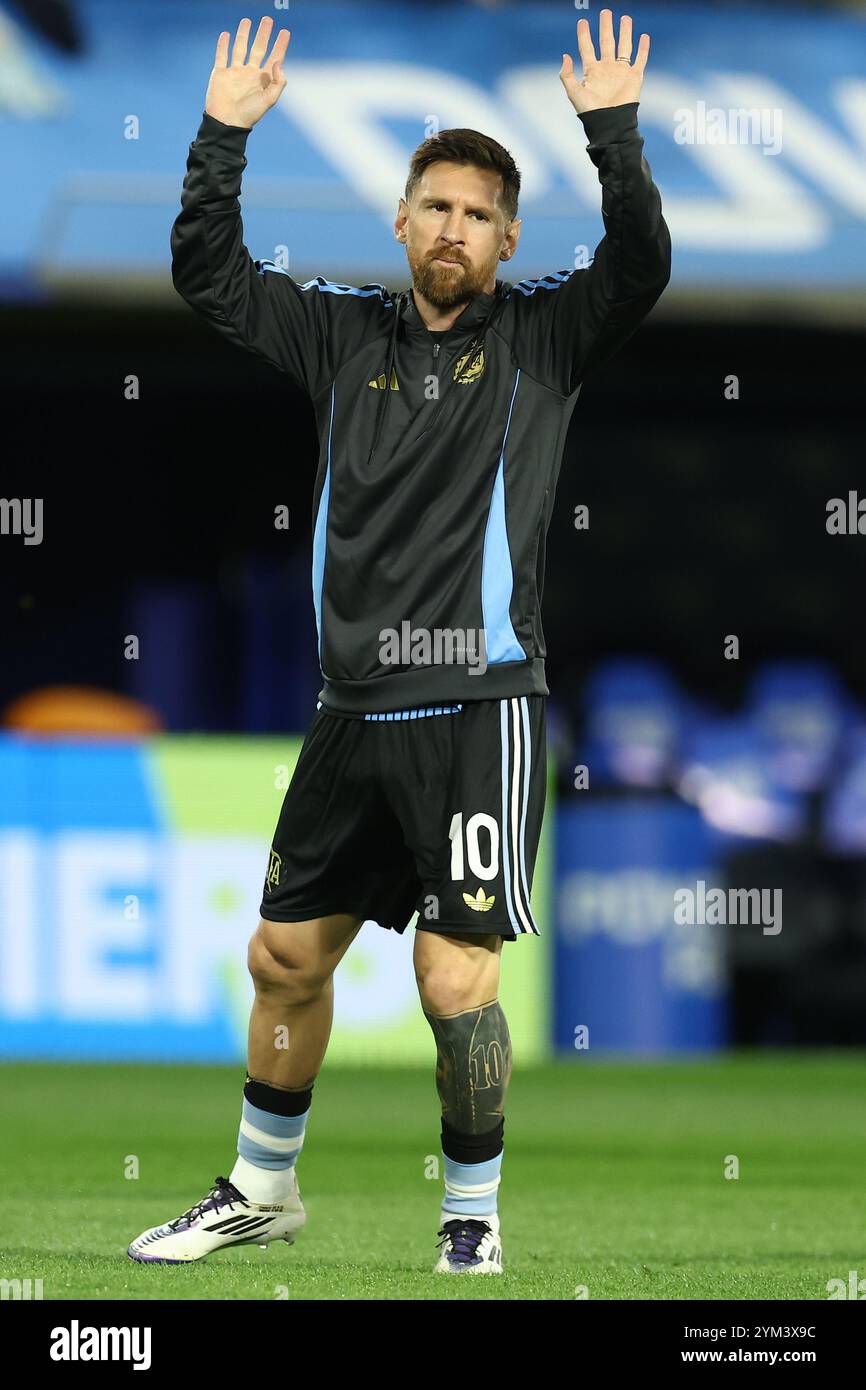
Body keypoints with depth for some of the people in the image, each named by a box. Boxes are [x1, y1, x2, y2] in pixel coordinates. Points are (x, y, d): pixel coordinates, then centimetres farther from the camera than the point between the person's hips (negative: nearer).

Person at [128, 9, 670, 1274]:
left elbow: (641, 268, -15)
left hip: (479, 707, -5)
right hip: (355, 708, 5)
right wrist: (221, 135, -1)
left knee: (456, 980, -9)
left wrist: (614, 129, -24)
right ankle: (262, 1190, 31)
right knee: (286, 956, 13)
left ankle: (474, 1218, 8)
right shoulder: (346, 334, 11)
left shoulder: (541, 337, 1)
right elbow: (210, 276, 10)